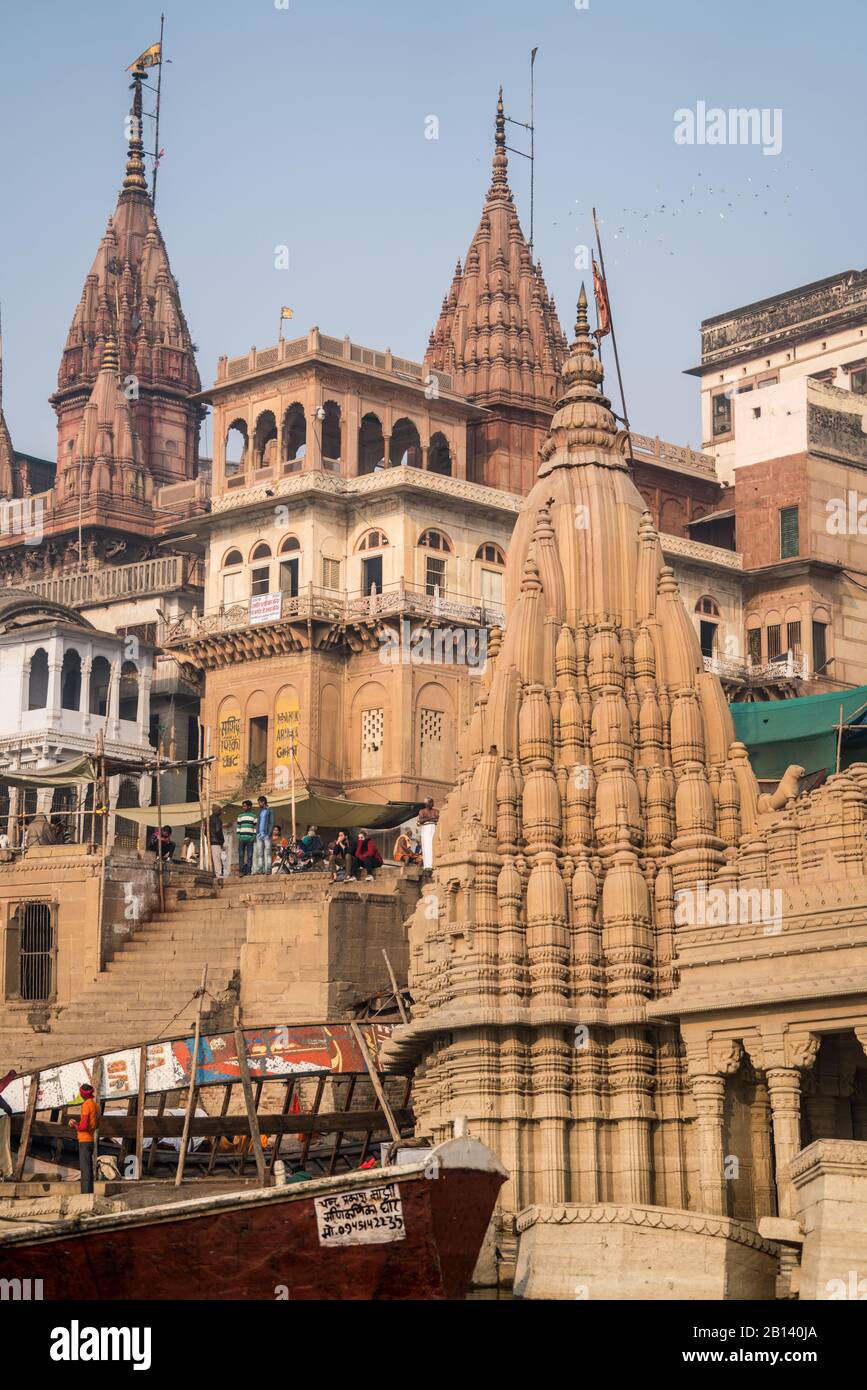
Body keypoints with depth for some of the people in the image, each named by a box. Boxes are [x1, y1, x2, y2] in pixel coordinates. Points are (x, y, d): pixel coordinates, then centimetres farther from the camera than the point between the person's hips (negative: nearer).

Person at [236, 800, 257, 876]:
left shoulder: (254, 816, 6)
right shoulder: (240, 816, 14)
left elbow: (256, 827, 4)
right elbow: (238, 826, 12)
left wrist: (254, 836, -6)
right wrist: (238, 835, 1)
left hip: (250, 838, -2)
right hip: (241, 838, 2)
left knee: (249, 856, -2)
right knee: (241, 855, -2)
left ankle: (249, 871, 0)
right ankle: (241, 871, -1)